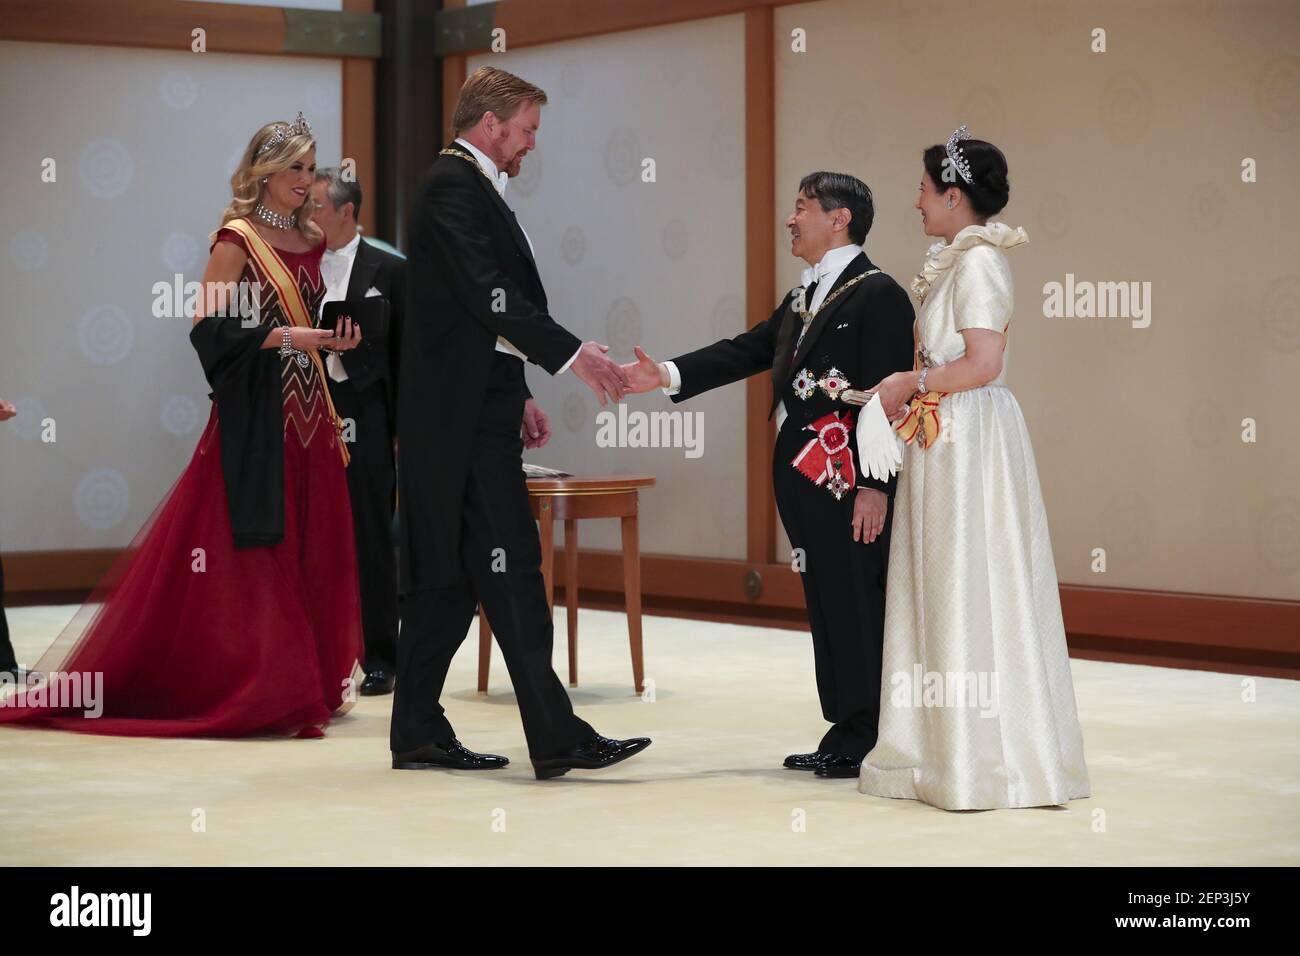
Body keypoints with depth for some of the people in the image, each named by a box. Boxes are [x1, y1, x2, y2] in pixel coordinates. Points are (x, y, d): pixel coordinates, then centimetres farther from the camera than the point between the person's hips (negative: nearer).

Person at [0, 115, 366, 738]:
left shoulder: (310, 243, 14)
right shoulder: (237, 239, -6)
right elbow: (210, 330, -14)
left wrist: (335, 339, 1)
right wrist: (287, 336, -18)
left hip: (307, 417, 7)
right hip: (254, 418, -7)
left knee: (309, 550, 5)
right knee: (249, 553, -4)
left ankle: (305, 680, 11)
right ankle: (249, 686, 1)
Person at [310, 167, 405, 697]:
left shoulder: (389, 270, 2)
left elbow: (405, 353, 1)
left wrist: (404, 429, -4)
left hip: (363, 419, -3)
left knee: (370, 538, 0)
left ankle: (379, 658, 5)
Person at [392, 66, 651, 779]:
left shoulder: (472, 186, 21)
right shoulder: (454, 186, -11)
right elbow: (490, 296, -22)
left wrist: (519, 395, 22)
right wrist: (573, 354, -23)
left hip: (477, 409, 11)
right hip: (465, 413, -11)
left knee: (449, 575, 10)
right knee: (512, 568, -12)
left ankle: (418, 734, 14)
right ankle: (556, 738, -13)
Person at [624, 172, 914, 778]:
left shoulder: (878, 295, -9)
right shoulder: (803, 300, 20)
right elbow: (746, 351, 16)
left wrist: (874, 485, -19)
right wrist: (668, 376, 5)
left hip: (849, 481, -9)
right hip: (804, 479, 9)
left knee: (858, 607, -4)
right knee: (826, 605, 11)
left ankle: (866, 745, 2)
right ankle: (845, 735, 18)